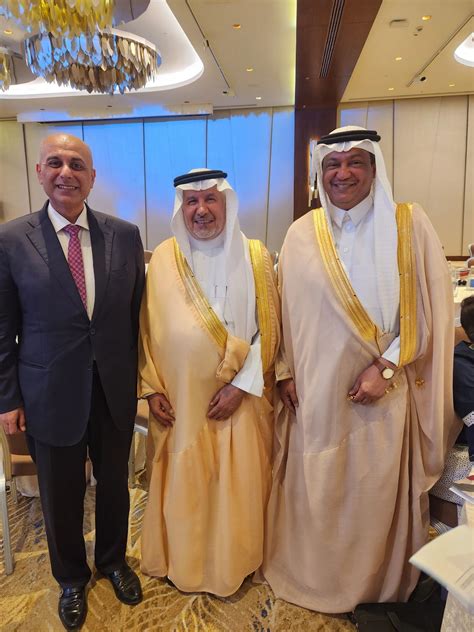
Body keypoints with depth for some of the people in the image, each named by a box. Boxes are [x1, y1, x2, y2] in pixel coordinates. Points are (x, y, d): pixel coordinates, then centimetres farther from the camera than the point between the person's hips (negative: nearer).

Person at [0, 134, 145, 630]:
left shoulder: (125, 235, -3)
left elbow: (137, 313, 2)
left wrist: (142, 377, 4)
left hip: (115, 389, 2)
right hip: (51, 394, -1)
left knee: (114, 482, 20)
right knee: (61, 495, 18)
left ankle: (113, 560, 50)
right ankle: (71, 577, 47)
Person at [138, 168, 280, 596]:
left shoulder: (255, 256, -3)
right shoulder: (163, 258, 0)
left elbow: (268, 329, -5)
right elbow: (148, 329, 4)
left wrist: (241, 385, -11)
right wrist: (151, 387, 0)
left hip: (239, 397, -1)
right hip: (178, 397, 1)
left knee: (235, 484, 11)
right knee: (180, 483, 14)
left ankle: (232, 563, 37)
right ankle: (181, 559, 40)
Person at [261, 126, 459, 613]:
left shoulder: (409, 225, -3)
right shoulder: (302, 234, 2)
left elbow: (428, 308, -4)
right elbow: (286, 310, 5)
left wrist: (386, 367, -12)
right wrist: (285, 371, 2)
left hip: (381, 390, -1)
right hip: (316, 389, 2)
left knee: (376, 490, 11)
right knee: (313, 488, 12)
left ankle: (373, 582, 39)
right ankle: (311, 576, 39)